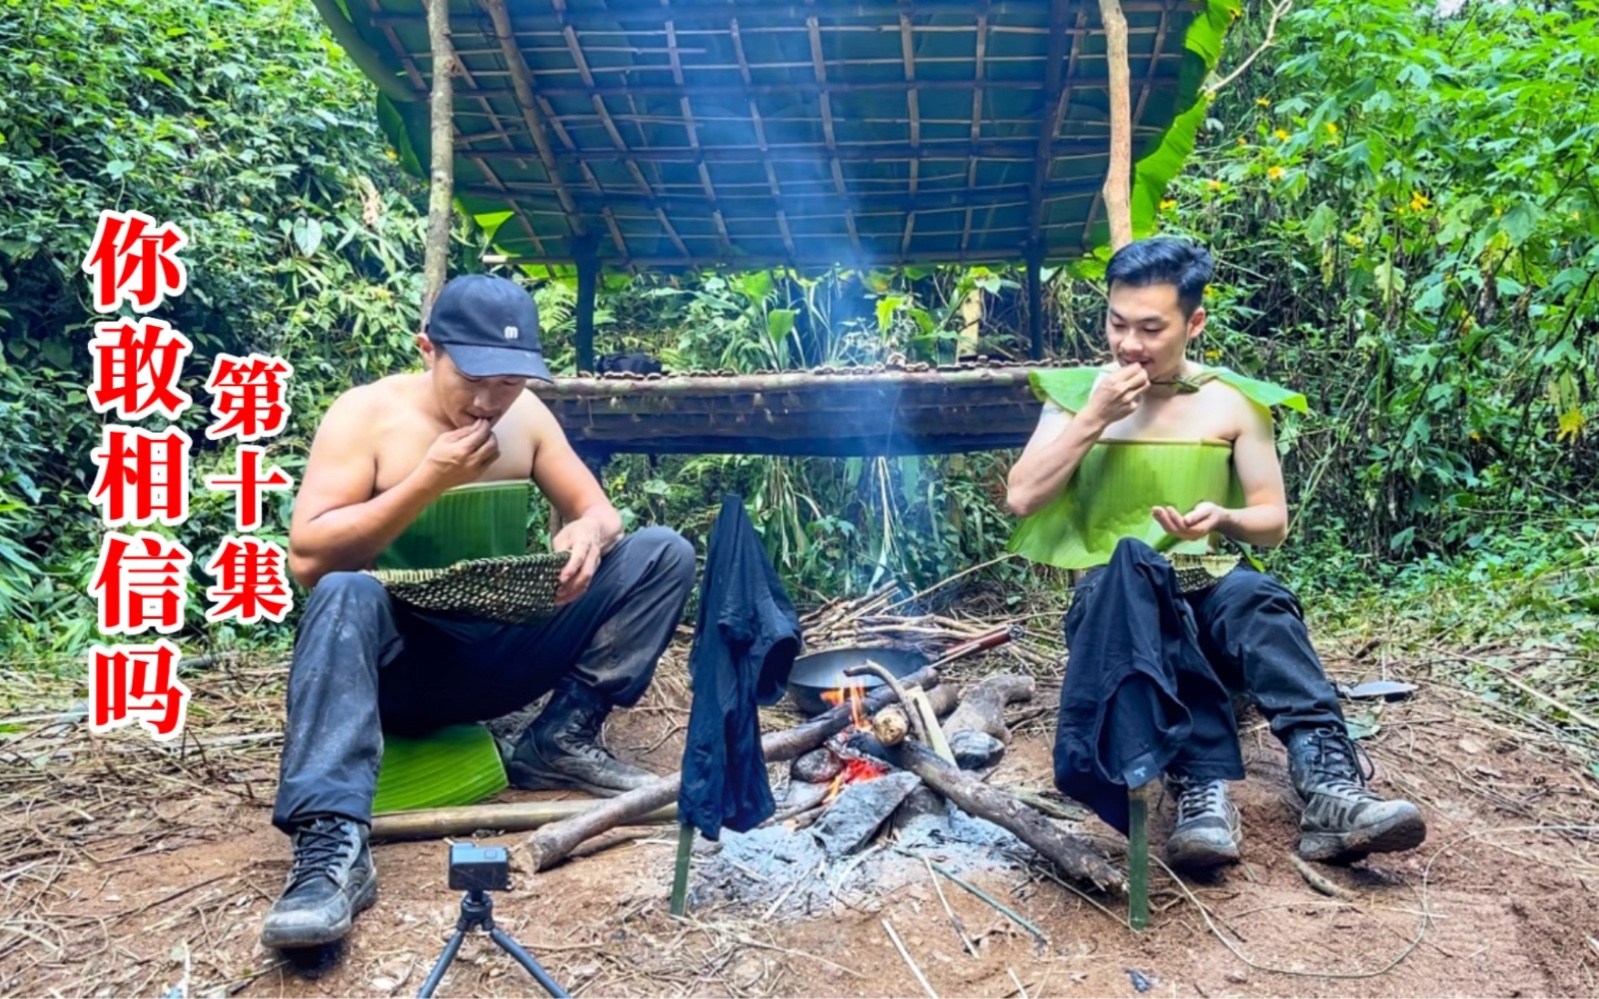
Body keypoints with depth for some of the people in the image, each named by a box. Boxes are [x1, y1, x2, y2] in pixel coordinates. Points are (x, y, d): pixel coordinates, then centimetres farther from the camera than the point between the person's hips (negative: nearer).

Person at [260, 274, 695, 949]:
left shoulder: (525, 414, 2)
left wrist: (589, 533, -22)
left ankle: (562, 740, -11)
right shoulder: (366, 414, -10)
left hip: (508, 652, 4)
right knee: (344, 594, -38)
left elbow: (600, 511, 3)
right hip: (401, 661, -4)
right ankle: (332, 847, -44)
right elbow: (307, 557, -18)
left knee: (661, 553, -9)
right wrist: (428, 482, -26)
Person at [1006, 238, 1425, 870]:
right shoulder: (1076, 393, 6)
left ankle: (1329, 786, -48)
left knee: (1259, 599, -34)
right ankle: (1201, 787, -49)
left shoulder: (1234, 402, 6)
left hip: (1212, 589, 2)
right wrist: (1094, 417, -12)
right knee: (1134, 566, -37)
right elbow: (1021, 499, -6)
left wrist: (1224, 519, -18)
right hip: (1114, 598, -1)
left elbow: (1273, 523, 6)